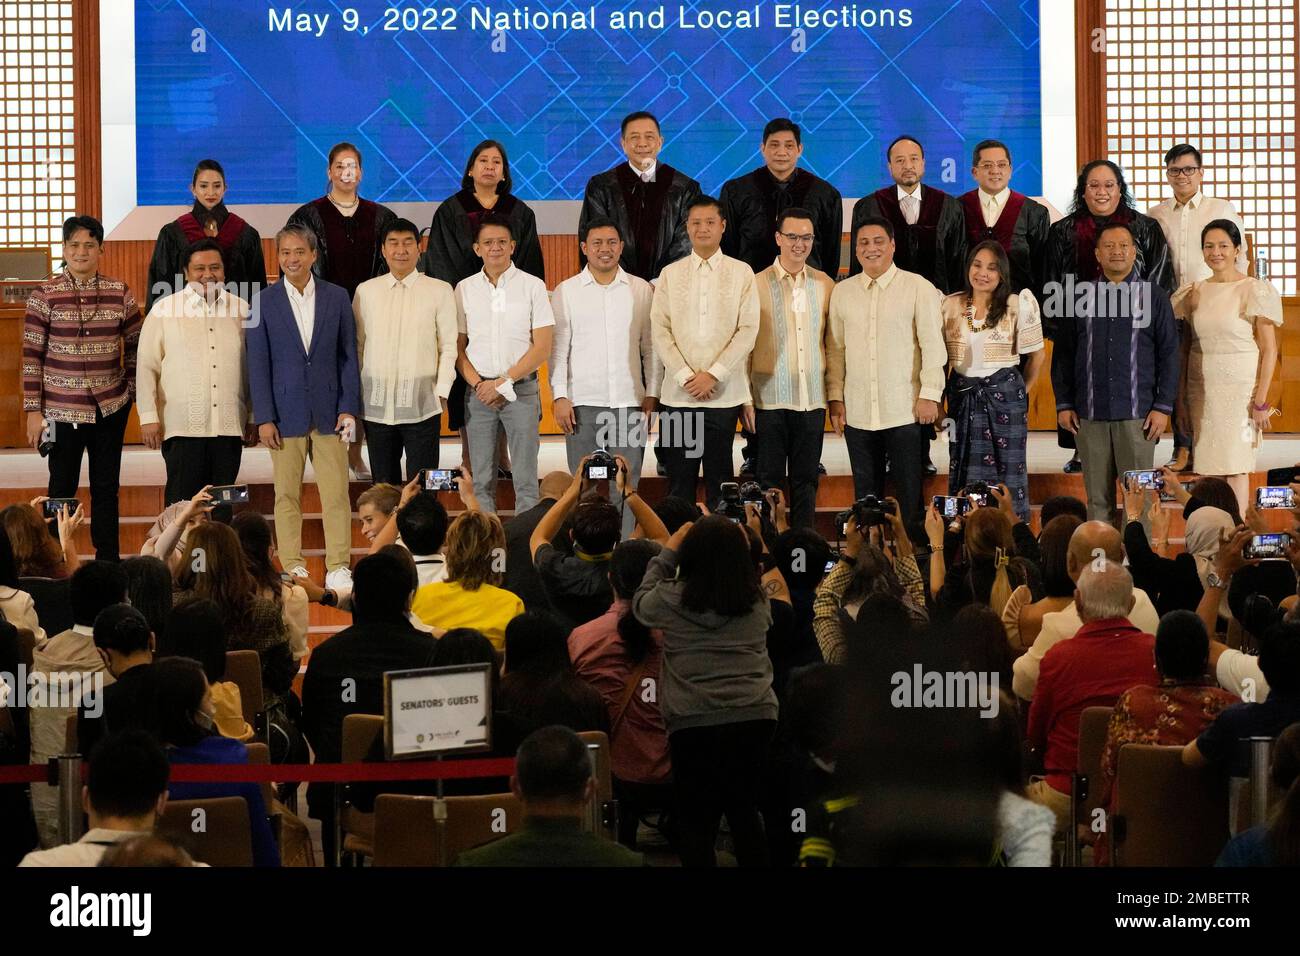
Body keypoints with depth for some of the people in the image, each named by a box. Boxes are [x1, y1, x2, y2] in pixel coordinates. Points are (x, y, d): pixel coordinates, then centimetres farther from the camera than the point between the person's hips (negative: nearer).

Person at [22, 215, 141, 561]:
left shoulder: (120, 293, 2)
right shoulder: (44, 296, -4)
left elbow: (134, 347, 13)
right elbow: (31, 356, -3)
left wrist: (131, 391, 7)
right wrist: (33, 411, -6)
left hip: (110, 409, 2)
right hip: (62, 408, -2)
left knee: (106, 489, 8)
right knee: (62, 488, 4)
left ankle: (108, 562, 16)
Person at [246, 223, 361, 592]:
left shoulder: (337, 297, 5)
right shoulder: (264, 302, 2)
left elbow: (348, 355, 6)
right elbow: (258, 364, 1)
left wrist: (349, 408, -1)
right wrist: (264, 418, -5)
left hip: (329, 412, 1)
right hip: (285, 415, -1)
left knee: (336, 493, -1)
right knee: (287, 495, 2)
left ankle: (338, 567, 5)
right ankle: (293, 568, 8)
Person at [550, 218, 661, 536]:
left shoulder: (642, 290, 9)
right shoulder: (566, 292, 6)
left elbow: (651, 347, 10)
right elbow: (558, 348, 4)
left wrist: (652, 395, 3)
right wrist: (559, 396, -4)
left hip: (629, 402, 1)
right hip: (583, 402, -1)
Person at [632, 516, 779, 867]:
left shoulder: (671, 599, -4)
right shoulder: (757, 601, 2)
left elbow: (640, 604, 17)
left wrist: (667, 552, 22)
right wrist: (735, 549, 25)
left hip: (694, 722, -3)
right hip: (755, 716, 3)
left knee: (697, 823, 6)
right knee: (745, 812, 16)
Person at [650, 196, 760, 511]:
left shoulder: (741, 273, 4)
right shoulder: (670, 274, 9)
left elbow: (748, 330, -1)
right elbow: (660, 331, 3)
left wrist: (713, 375, -10)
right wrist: (686, 377, -9)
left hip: (724, 393, -1)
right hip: (678, 393, 1)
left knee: (719, 479, 2)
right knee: (679, 481, 2)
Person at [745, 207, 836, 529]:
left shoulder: (825, 285, 8)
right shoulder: (757, 284, -1)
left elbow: (832, 343, 14)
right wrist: (745, 398, -5)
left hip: (813, 400, 3)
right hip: (769, 399, -3)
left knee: (806, 480, 7)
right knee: (768, 479, 0)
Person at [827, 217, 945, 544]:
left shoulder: (918, 288, -1)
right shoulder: (842, 292, 10)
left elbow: (932, 345, -3)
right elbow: (835, 349, 12)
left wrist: (929, 395, -9)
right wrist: (835, 398, 6)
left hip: (906, 410, -4)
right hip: (858, 412, 4)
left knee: (910, 494, -1)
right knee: (866, 495, 9)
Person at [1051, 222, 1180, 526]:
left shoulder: (1152, 296, 5)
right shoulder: (1081, 296, 9)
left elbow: (1168, 353, 3)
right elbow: (1063, 353, 12)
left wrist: (1162, 407, -4)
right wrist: (1063, 404, 5)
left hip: (1137, 415, -2)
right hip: (1090, 415, 2)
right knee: (1097, 497, 4)